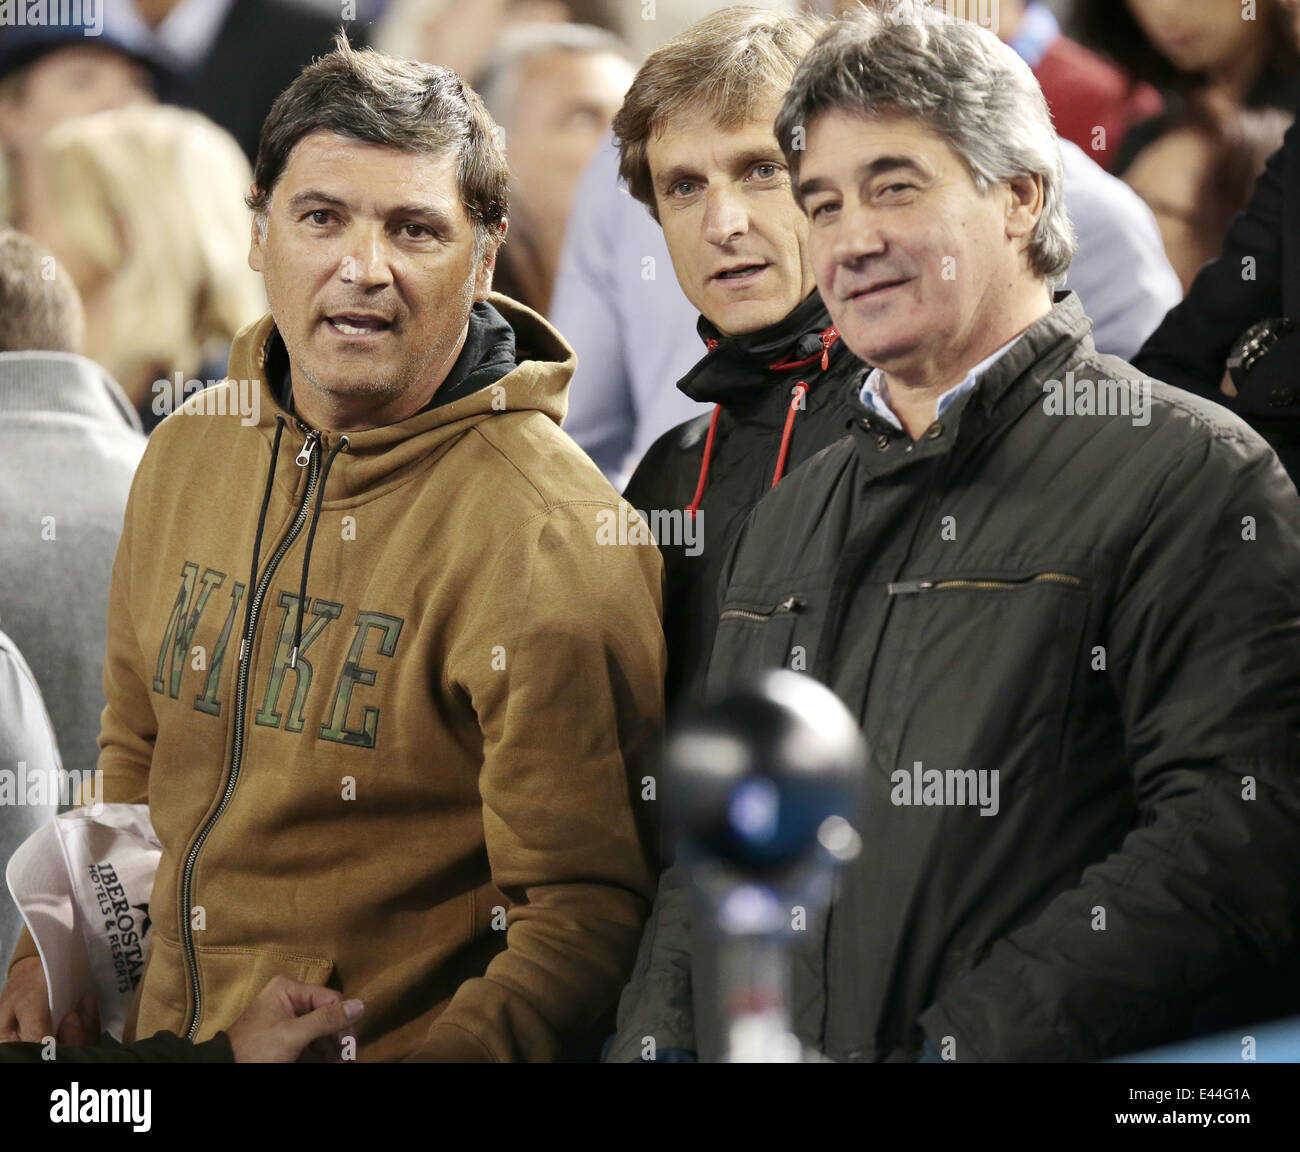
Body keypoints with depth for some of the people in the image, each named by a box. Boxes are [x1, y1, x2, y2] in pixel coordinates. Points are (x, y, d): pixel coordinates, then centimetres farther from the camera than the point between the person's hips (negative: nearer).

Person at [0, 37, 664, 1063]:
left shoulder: (555, 544, -16)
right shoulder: (191, 450, 8)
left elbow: (589, 909, -18)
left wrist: (445, 1059, -30)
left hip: (401, 1044, -6)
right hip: (163, 1036, 6)